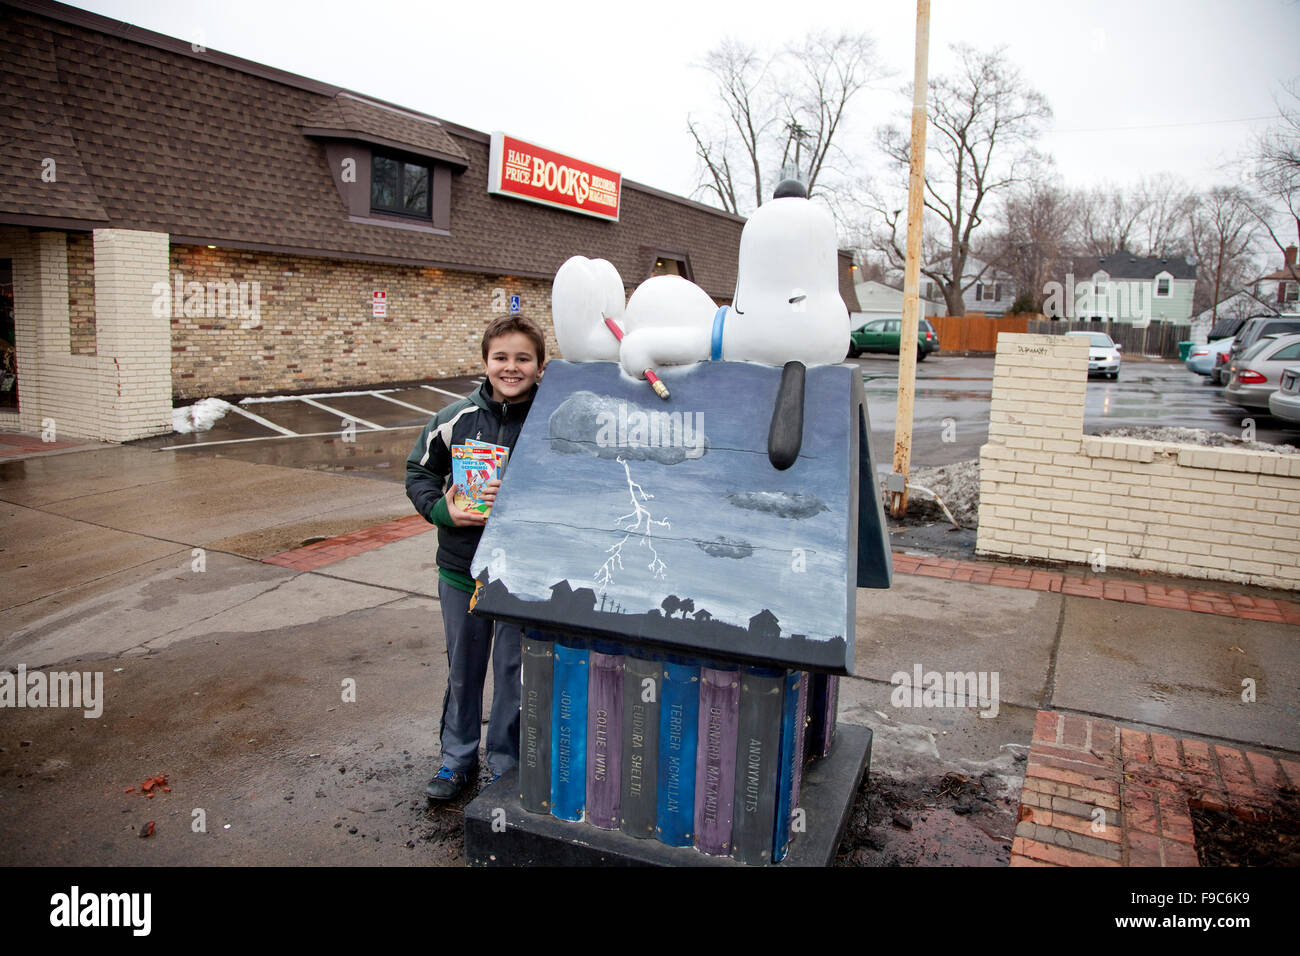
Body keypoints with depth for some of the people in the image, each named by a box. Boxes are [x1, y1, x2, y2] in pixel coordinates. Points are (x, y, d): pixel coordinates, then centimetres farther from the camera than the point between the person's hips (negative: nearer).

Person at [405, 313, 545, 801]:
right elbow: (419, 472, 9)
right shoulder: (455, 418, -3)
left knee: (514, 671, 11)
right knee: (462, 668, 18)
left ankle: (505, 765, 32)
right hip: (460, 568, 3)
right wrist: (442, 510, -9)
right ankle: (457, 760, 38)